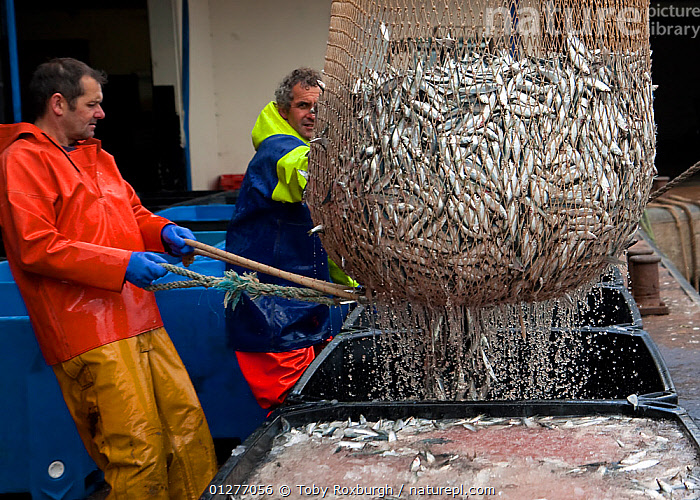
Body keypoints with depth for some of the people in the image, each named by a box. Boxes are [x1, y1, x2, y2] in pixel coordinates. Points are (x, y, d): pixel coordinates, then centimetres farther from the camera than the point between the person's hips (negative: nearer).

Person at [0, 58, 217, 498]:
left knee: (186, 418, 9)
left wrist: (163, 232, 6)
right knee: (138, 447, -10)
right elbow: (35, 248, -16)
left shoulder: (95, 155, 21)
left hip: (139, 319, 9)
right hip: (89, 334, -9)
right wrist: (122, 263, -19)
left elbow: (133, 211, 29)